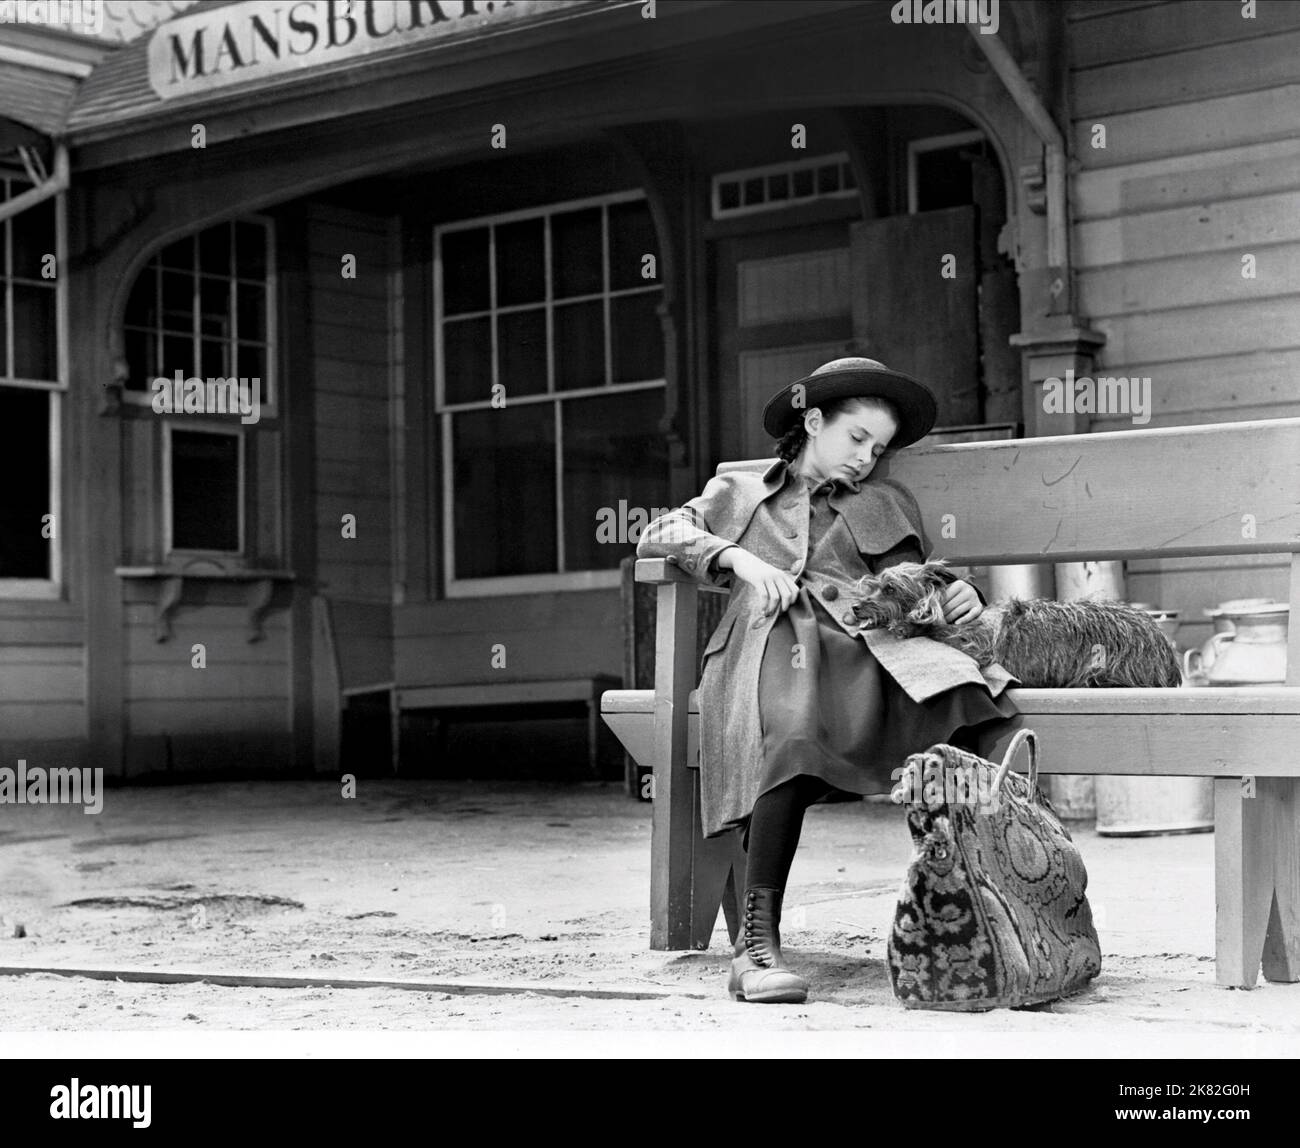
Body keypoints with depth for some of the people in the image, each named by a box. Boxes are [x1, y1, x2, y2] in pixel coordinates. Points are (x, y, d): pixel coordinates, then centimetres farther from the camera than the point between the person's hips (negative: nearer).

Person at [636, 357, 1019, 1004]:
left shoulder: (887, 504, 36)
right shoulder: (738, 493, 32)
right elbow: (657, 536, 18)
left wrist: (956, 597, 2)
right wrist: (736, 558, 1)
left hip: (863, 644, 2)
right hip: (770, 640, -2)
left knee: (948, 691, -36)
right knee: (794, 733, -39)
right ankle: (757, 941, -42)